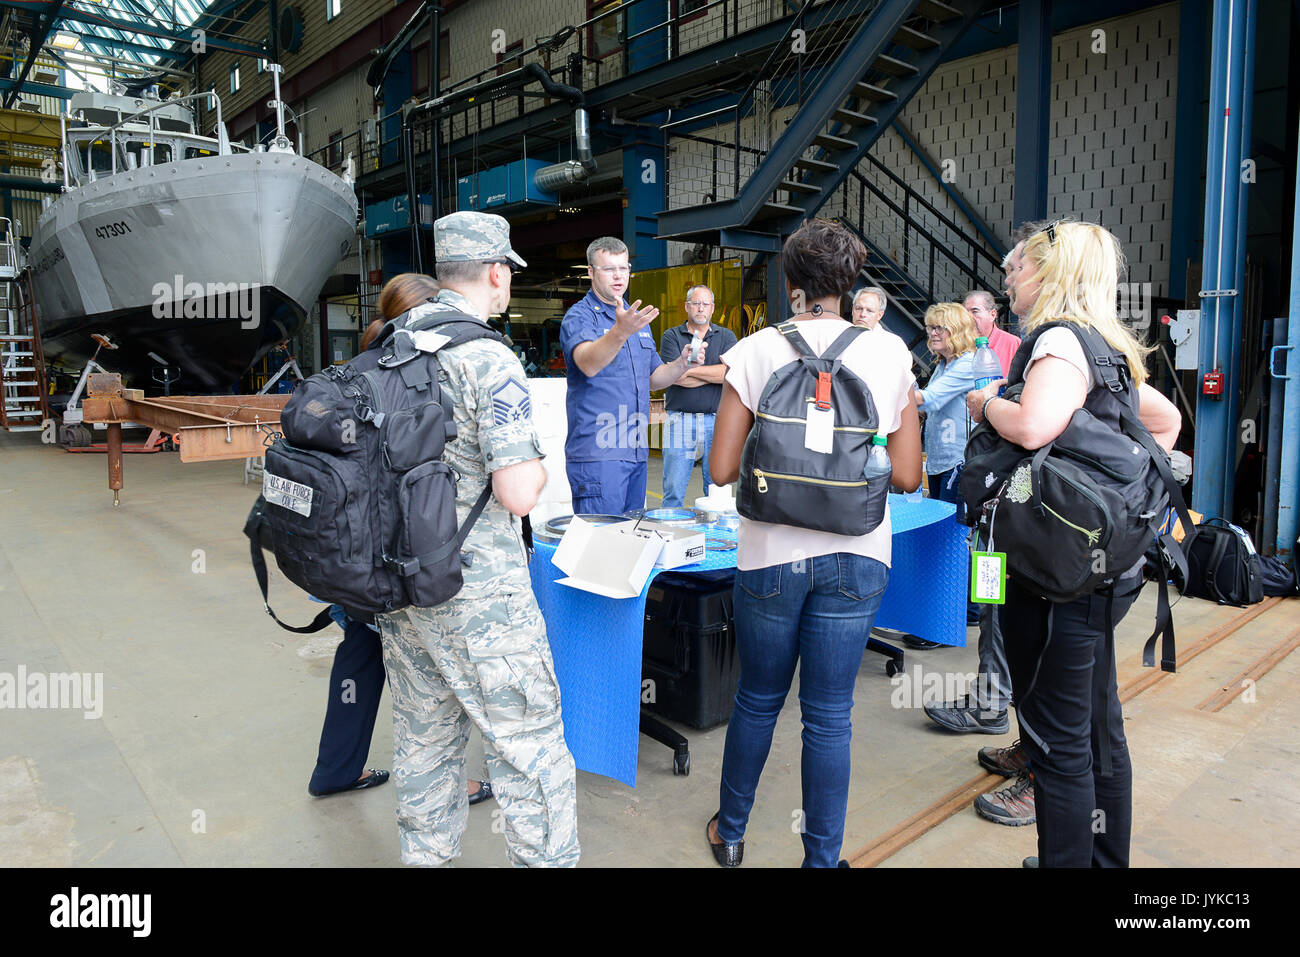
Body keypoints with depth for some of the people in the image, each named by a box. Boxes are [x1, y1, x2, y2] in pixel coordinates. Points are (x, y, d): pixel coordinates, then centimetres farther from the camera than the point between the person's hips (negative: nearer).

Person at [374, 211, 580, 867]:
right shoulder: (490, 360, -18)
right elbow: (518, 494, -22)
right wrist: (539, 464, -1)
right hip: (477, 593, -8)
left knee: (423, 739, 20)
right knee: (529, 745, 5)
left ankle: (426, 853, 35)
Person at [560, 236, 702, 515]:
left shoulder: (637, 317, 19)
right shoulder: (579, 316, -5)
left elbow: (652, 379, 23)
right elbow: (588, 364, -26)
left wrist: (682, 364, 2)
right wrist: (620, 332, -44)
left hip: (636, 451, 8)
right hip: (597, 453, -7)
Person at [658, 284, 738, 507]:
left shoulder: (726, 336, 11)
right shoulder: (671, 336, 6)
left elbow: (732, 372, -7)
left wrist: (691, 369, -7)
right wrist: (715, 373, -4)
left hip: (716, 421, 2)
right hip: (680, 420, -1)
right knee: (674, 492, 0)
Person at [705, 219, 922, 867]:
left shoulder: (755, 352, -5)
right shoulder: (889, 358, -1)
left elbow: (722, 469, -7)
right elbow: (907, 474, 1)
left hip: (772, 550, 0)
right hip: (856, 553, 1)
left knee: (757, 700, 18)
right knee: (829, 714, 11)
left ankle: (730, 833, 38)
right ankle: (822, 857, 25)